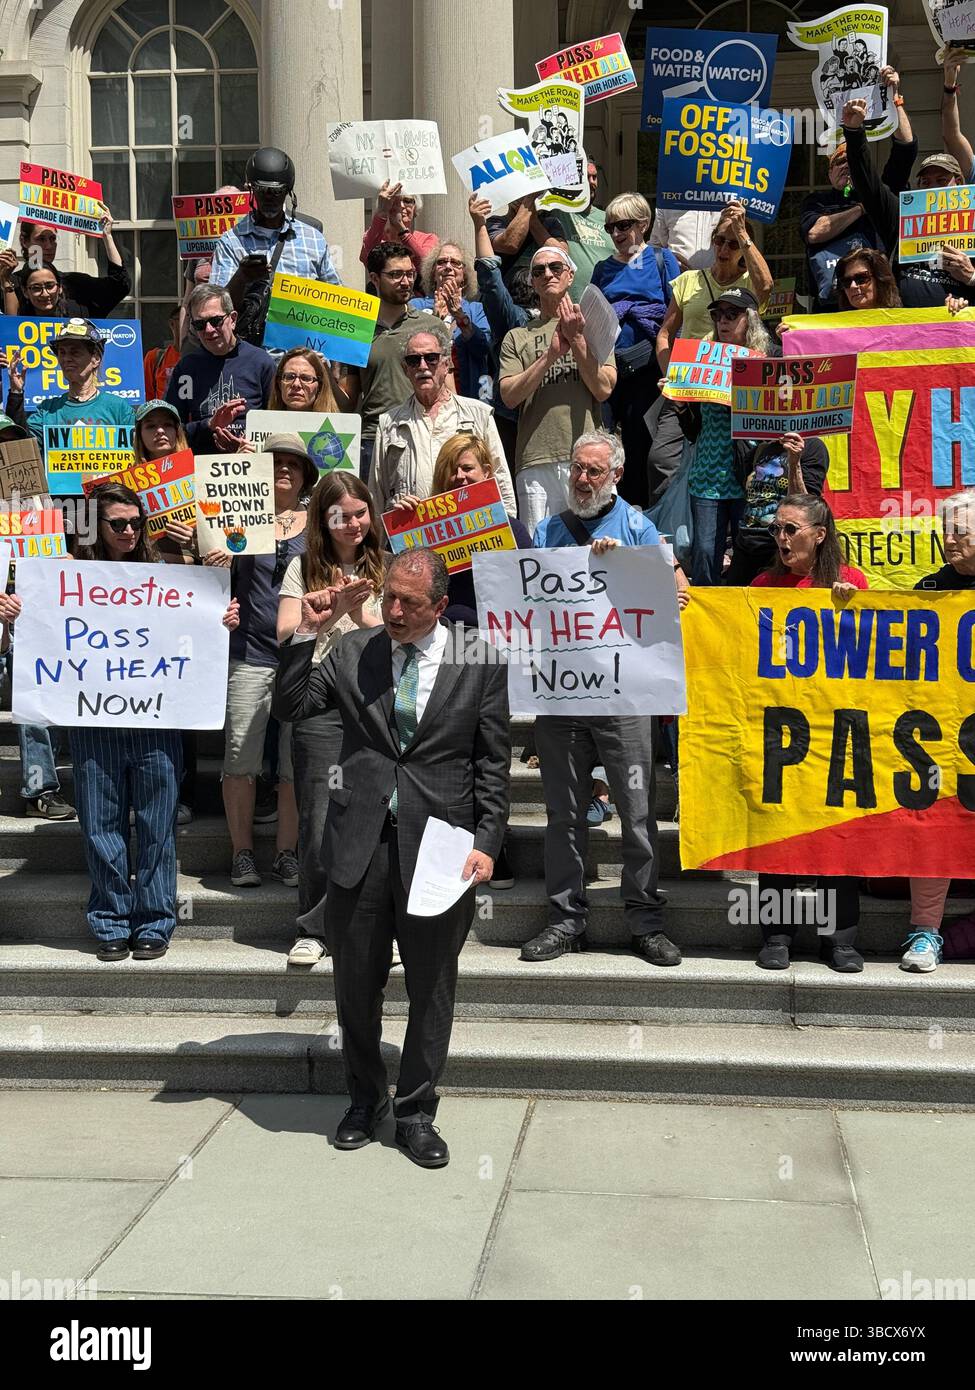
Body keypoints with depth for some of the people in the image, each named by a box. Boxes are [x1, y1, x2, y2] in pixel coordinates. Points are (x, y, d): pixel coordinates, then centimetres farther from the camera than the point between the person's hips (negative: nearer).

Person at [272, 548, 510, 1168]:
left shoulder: (480, 662, -1)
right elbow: (290, 706, 4)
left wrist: (486, 842, -6)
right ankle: (365, 1099, 33)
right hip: (362, 839, 2)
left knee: (432, 988, 8)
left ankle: (417, 1113, 25)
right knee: (356, 983, 11)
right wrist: (306, 633, -6)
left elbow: (493, 763, 1)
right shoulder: (354, 652, 5)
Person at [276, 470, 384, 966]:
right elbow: (285, 636, -1)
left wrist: (361, 612, -11)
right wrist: (335, 609, -13)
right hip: (320, 707, -1)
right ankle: (313, 929, 10)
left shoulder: (385, 568, 11)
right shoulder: (304, 568, 9)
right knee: (319, 827, -3)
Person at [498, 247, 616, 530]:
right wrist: (551, 354, -7)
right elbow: (509, 396, 0)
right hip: (535, 461, 0)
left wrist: (575, 339, -4)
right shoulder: (517, 337, 15)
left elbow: (603, 389, 1)